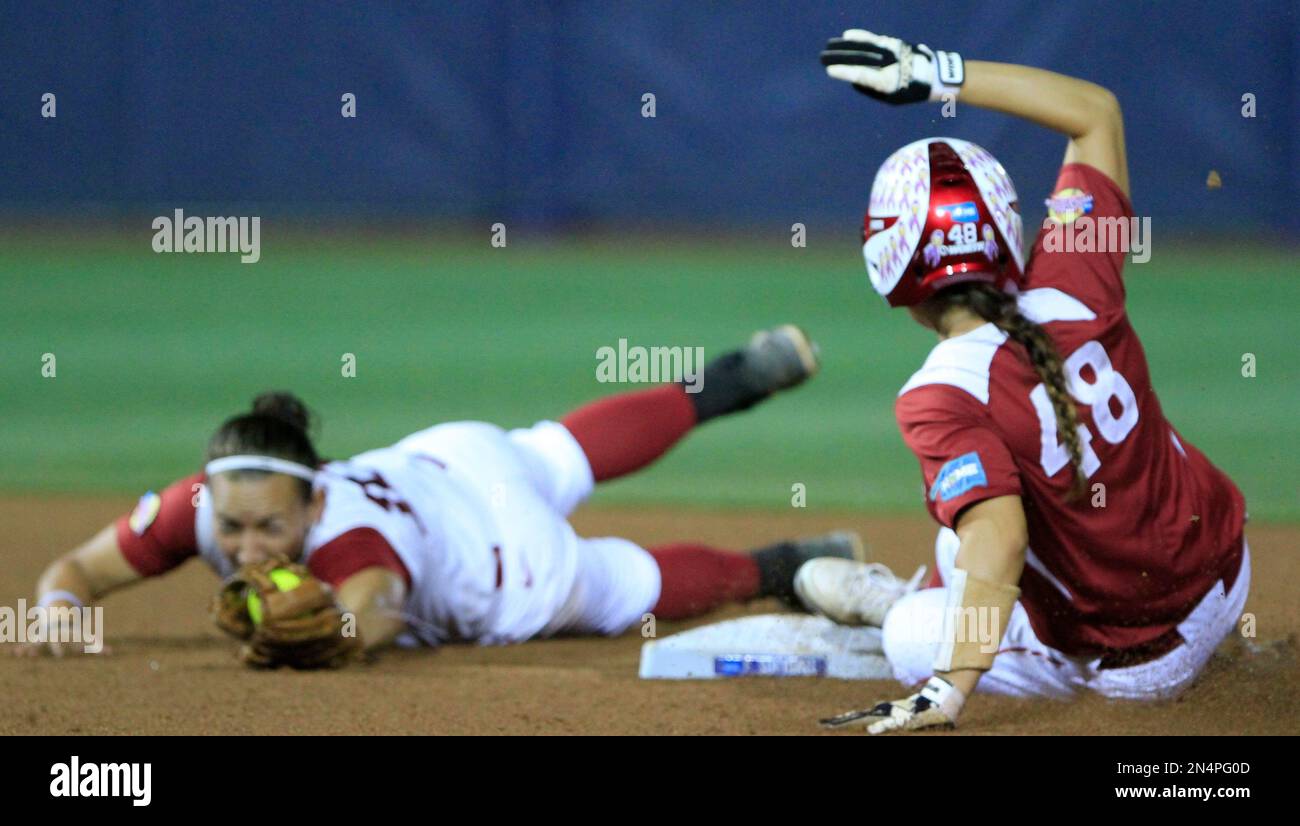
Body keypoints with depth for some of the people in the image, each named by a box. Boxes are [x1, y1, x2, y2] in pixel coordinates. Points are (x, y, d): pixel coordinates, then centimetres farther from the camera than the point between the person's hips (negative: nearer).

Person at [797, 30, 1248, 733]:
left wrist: (947, 691, -45)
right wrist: (935, 75, -1)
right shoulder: (1073, 289, -12)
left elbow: (995, 536, -39)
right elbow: (1097, 111, 0)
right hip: (1224, 573, 6)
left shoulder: (940, 399, -26)